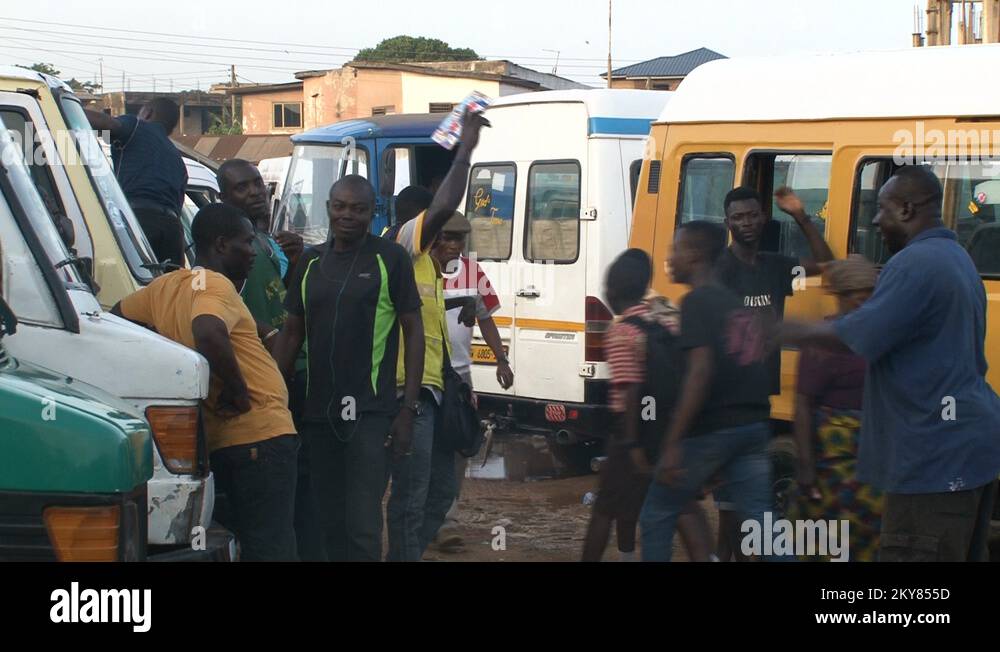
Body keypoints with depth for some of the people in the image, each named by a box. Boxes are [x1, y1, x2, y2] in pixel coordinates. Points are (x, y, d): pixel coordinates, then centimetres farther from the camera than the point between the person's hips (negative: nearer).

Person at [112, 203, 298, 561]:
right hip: (261, 434, -9)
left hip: (215, 438, 9)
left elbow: (117, 315, 31)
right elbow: (209, 333, -32)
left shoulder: (164, 286, 14)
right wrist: (237, 390, -19)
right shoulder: (215, 285, -11)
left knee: (232, 539, 17)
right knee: (271, 547, -10)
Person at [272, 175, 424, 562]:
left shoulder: (390, 259, -1)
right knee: (331, 522, 11)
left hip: (370, 411, -5)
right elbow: (291, 334, 17)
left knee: (362, 523, -12)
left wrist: (409, 407, -9)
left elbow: (413, 331, -2)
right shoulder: (311, 262, 13)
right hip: (318, 411, 5)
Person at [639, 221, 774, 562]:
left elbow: (700, 371, -20)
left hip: (710, 429, -7)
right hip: (752, 427, 7)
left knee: (656, 515, 8)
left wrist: (671, 445, -23)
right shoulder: (739, 304, 17)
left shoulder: (697, 302, -8)